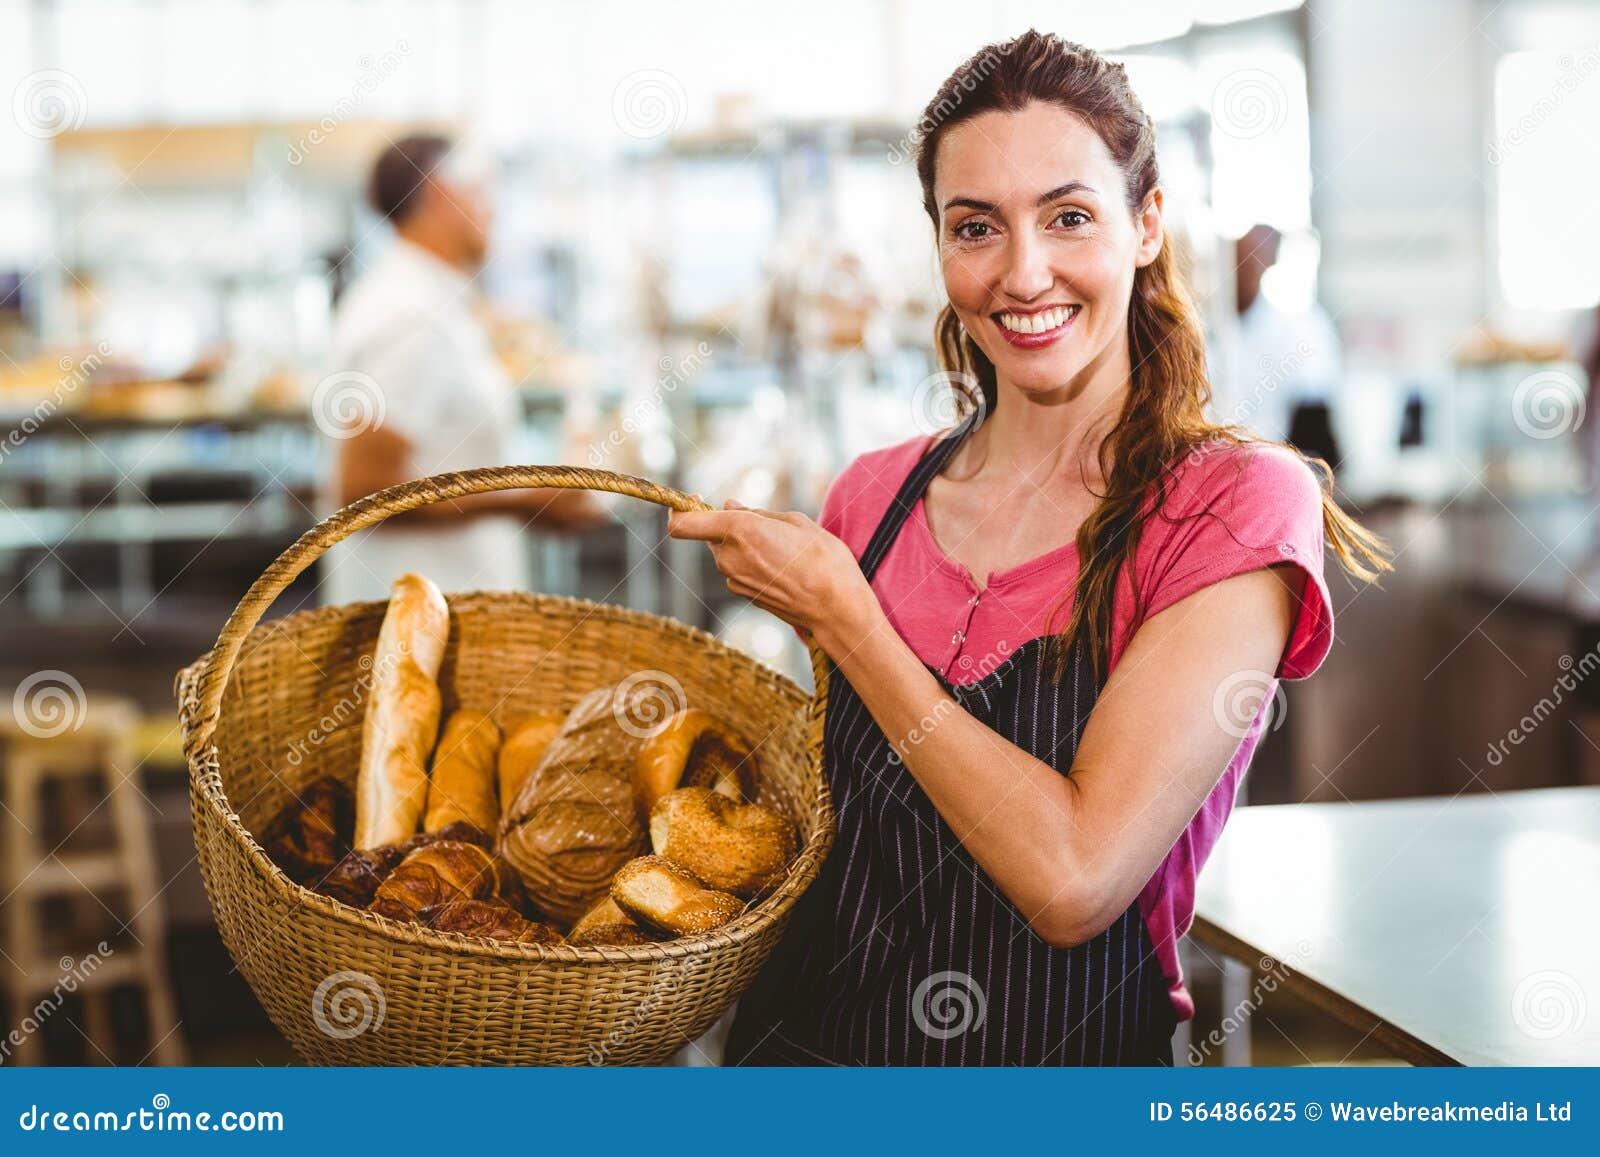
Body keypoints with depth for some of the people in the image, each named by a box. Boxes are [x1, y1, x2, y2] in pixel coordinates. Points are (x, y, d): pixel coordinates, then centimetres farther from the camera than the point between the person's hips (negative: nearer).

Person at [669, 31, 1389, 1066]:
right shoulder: (873, 498, 2)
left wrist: (837, 613, -13)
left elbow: (1075, 879, -18)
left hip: (1070, 1059, -3)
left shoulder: (1237, 504, -9)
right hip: (802, 1054, 4)